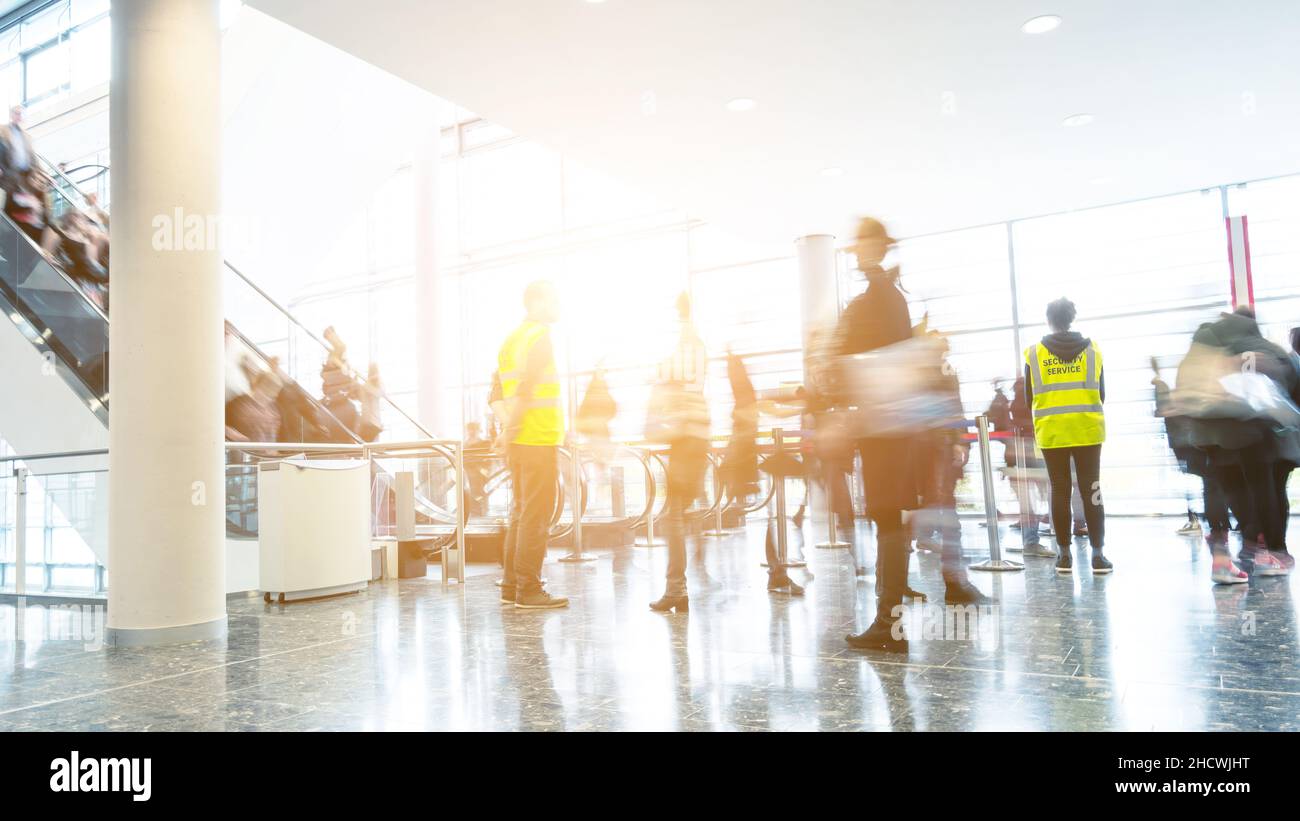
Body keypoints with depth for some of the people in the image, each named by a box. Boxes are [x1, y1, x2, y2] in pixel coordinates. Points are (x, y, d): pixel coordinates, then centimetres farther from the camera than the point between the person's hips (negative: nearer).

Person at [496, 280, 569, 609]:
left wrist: (509, 428, 16)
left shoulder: (512, 338, 18)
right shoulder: (540, 336, -10)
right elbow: (527, 387, -20)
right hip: (539, 439, -9)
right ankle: (528, 590, -3)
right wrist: (513, 429, -17)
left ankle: (511, 587, 17)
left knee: (521, 513, 13)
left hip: (518, 441, 9)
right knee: (536, 517, -6)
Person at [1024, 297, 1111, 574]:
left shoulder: (1033, 353, -1)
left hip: (1051, 433, 0)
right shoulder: (1092, 349, 2)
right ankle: (1098, 555, 5)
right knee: (1091, 491, 5)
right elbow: (1101, 393, 8)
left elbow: (1029, 398, 3)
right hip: (1087, 430, 1)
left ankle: (1064, 554, 9)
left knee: (1060, 492, 6)